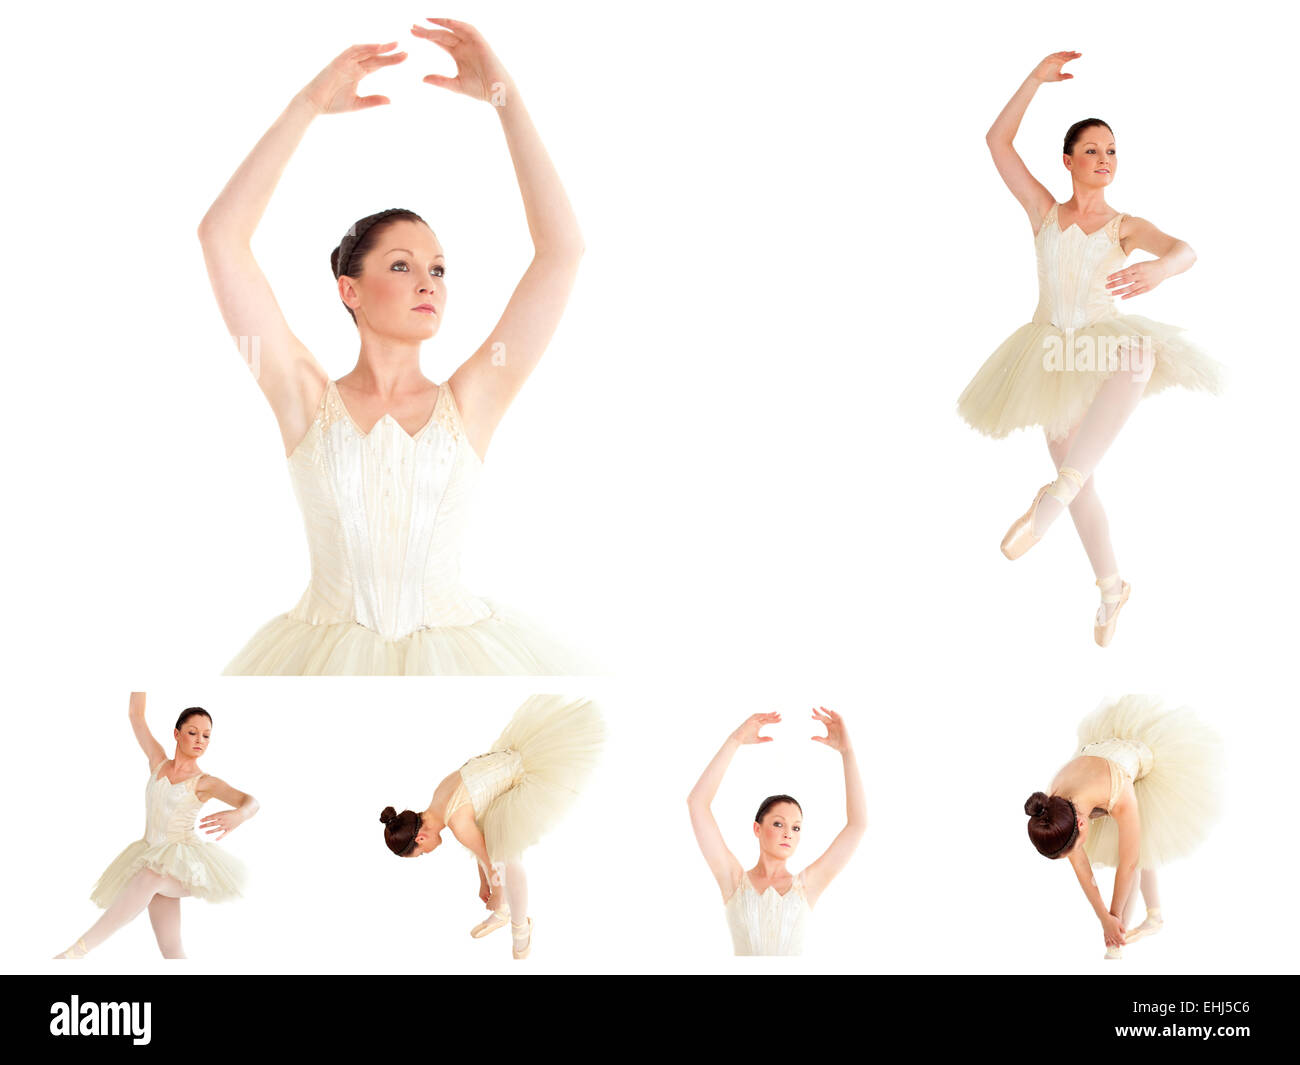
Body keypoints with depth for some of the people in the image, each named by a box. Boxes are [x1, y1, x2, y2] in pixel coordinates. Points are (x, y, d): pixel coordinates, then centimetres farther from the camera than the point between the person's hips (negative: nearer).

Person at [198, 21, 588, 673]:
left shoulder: (469, 402, 2)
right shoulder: (306, 397, 1)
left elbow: (562, 249, -2)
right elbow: (220, 235, -4)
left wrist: (505, 98, -3)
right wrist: (309, 104, -4)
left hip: (455, 649, 1)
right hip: (327, 657, -1)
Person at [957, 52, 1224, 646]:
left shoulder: (1126, 227, 6)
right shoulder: (1045, 213, 9)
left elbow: (1185, 251, -13)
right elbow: (997, 142, 1)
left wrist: (1158, 269, -36)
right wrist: (1037, 79, -3)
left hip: (1106, 343, -2)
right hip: (1054, 354, 2)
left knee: (1139, 354, -40)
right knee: (1078, 476, 3)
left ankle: (1054, 499, -45)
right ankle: (1111, 586, 21)